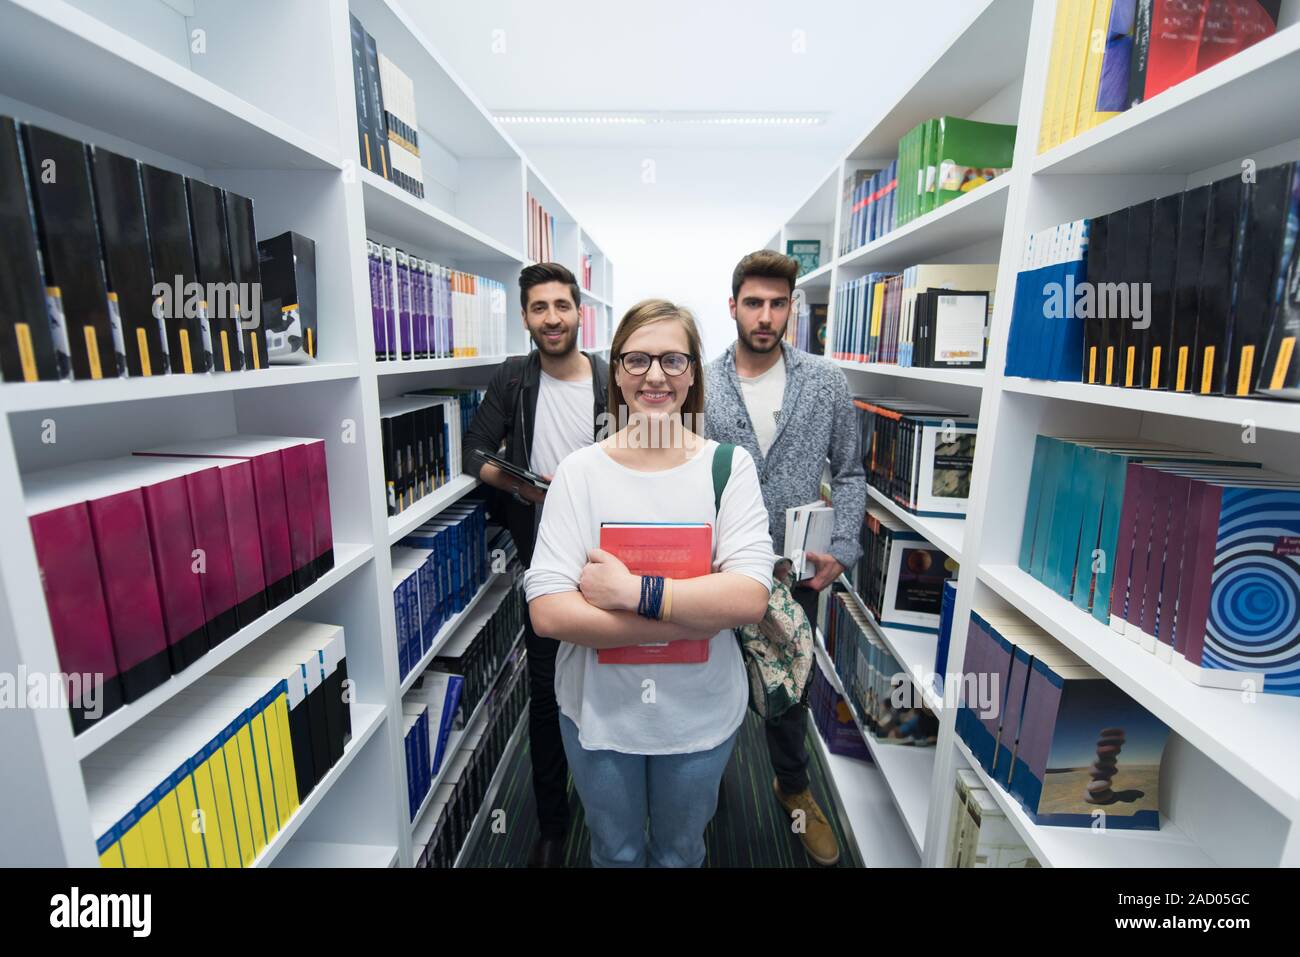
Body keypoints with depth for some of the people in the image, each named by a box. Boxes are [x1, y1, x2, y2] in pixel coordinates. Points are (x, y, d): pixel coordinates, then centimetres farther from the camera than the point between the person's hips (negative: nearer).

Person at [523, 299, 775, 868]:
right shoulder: (579, 471, -13)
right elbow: (547, 613, -21)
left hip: (700, 713, 1)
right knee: (615, 852, 26)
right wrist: (698, 614, -24)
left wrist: (634, 591, -28)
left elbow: (750, 597, -21)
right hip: (597, 710, 0)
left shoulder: (729, 466, -11)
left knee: (680, 853, 27)